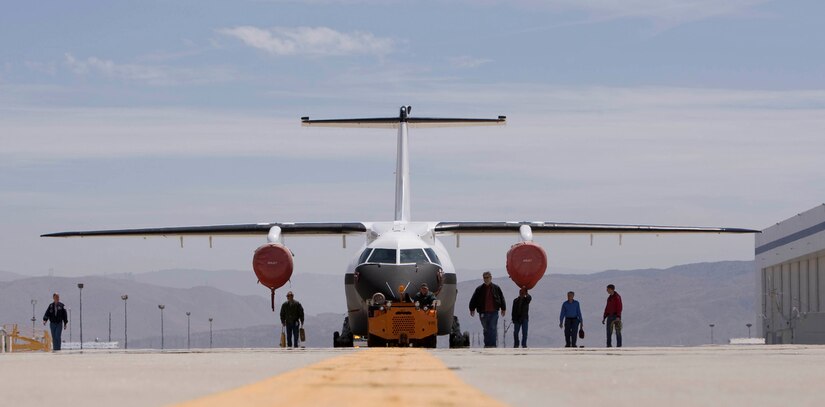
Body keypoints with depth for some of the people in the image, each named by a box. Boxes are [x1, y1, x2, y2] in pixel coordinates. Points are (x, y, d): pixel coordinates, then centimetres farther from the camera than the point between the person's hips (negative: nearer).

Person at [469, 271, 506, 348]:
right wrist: (472, 309, 4)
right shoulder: (479, 289, 7)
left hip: (494, 312, -1)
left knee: (492, 329, -9)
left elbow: (502, 299, 12)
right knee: (486, 330, 8)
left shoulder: (496, 288, 7)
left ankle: (492, 345, -12)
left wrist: (503, 309, 9)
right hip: (483, 313, 1)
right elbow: (473, 300, 8)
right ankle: (487, 345, 15)